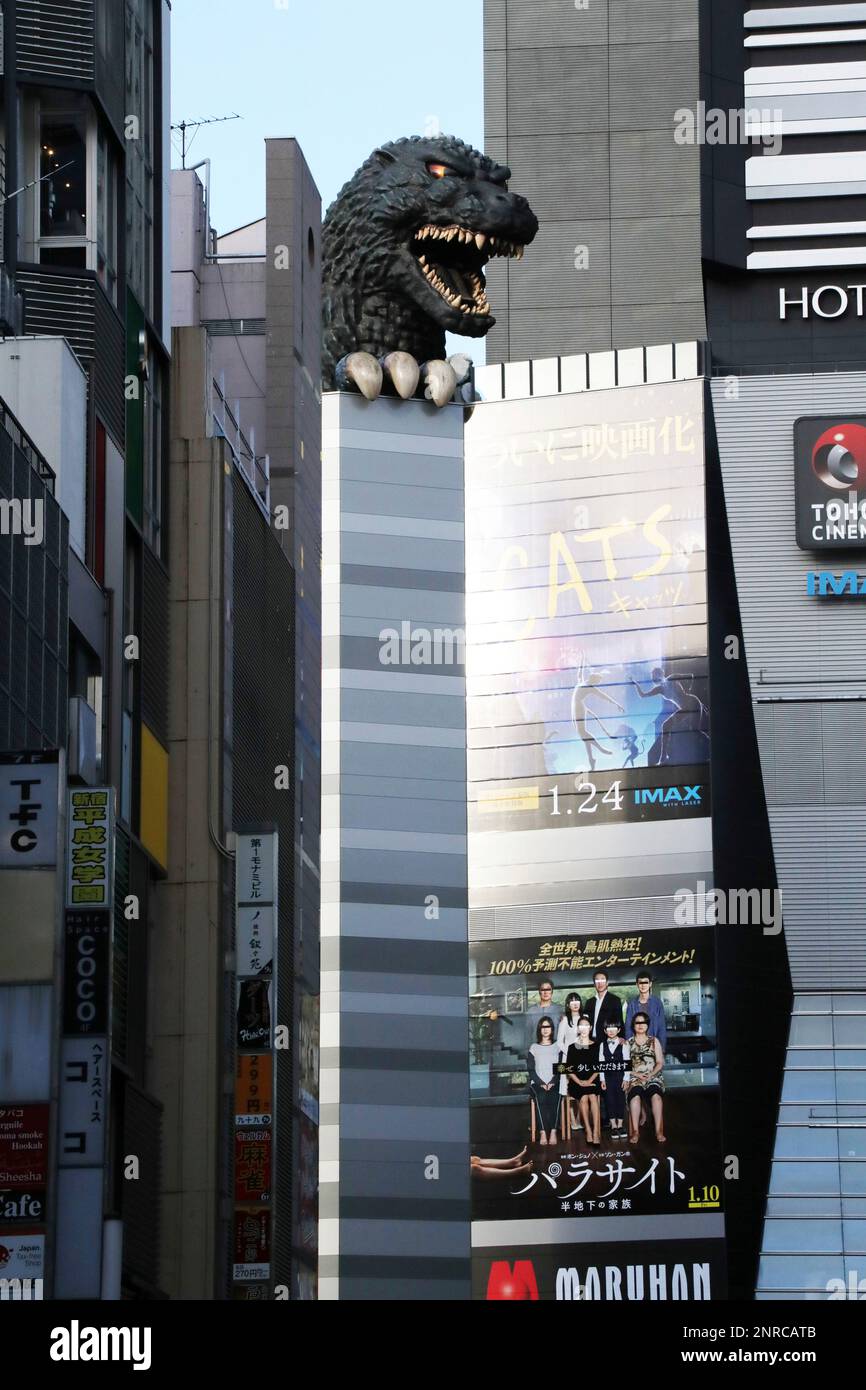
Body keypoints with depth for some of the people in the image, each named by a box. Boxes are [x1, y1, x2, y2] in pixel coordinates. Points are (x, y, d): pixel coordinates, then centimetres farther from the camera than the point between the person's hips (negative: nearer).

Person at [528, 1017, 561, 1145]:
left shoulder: (557, 1047, 16)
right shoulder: (534, 1048, 16)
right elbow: (531, 1070, 7)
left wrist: (552, 1082, -9)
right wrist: (541, 1083, -8)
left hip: (554, 1083, 0)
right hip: (537, 1083, 0)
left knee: (554, 1097, -34)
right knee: (540, 1097, -34)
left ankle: (553, 1131, -38)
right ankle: (542, 1132, -39)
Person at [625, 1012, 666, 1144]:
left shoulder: (654, 1041, 17)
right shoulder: (628, 1043, 15)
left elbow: (660, 1062, 10)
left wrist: (651, 1074, -8)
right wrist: (637, 1074, -10)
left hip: (653, 1077, 0)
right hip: (634, 1078, 0)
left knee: (655, 1095, -35)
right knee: (635, 1096, -36)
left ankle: (659, 1131, -37)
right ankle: (635, 1131, -39)